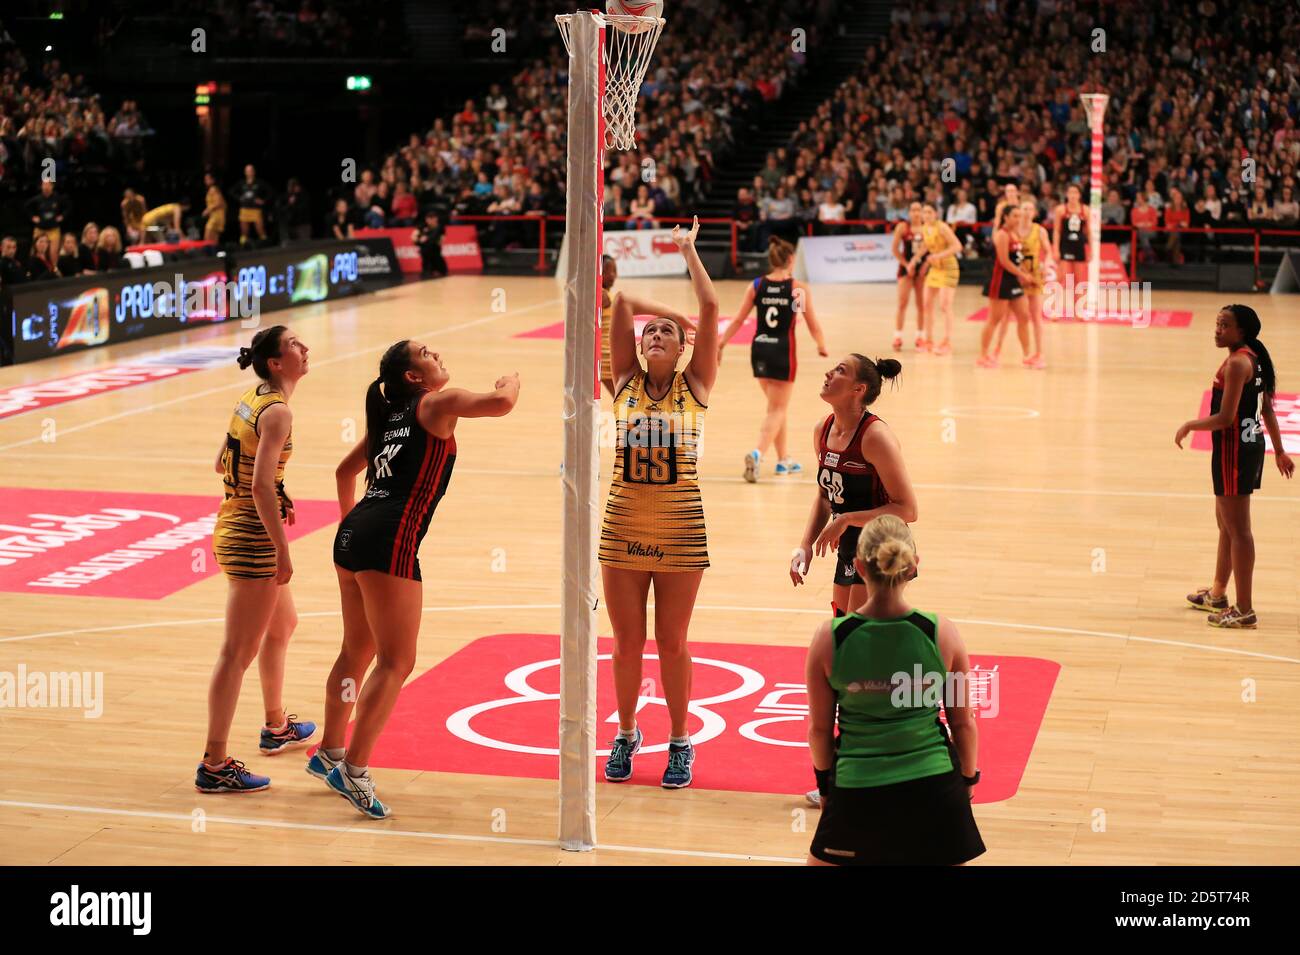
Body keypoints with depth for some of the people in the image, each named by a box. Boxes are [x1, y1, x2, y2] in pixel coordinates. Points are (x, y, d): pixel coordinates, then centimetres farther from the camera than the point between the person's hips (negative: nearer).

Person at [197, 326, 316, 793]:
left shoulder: (250, 399, 9)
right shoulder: (277, 412, -18)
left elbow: (222, 463, 19)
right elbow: (261, 487, -27)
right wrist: (283, 552, -22)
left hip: (232, 526, 10)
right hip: (253, 540, -10)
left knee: (283, 625, 27)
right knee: (238, 653, -6)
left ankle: (276, 727, 43)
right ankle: (215, 765, -2)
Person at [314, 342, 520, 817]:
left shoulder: (388, 415, 22)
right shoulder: (436, 404, -1)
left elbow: (345, 470, 32)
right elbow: (501, 403, -16)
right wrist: (510, 381, 7)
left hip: (354, 532, 9)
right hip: (389, 541, -9)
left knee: (357, 651, 21)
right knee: (396, 662, -5)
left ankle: (330, 753, 33)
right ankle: (354, 771, -8)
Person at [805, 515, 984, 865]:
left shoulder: (829, 638, -12)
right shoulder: (942, 633, -11)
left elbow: (819, 728, 0)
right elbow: (963, 723, 0)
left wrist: (824, 779, 18)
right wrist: (969, 778, 18)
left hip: (856, 789, 0)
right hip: (935, 786, 0)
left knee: (821, 859, 24)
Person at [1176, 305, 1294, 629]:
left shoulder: (1237, 363, -19)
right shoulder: (1254, 359, 10)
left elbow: (1225, 417, -23)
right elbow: (1267, 410, 16)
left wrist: (1189, 426, -8)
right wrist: (1279, 451, 22)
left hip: (1234, 448, -10)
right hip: (1252, 444, 10)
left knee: (1237, 529, -5)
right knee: (1226, 523, 22)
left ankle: (1245, 611, -2)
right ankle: (1217, 594, 37)